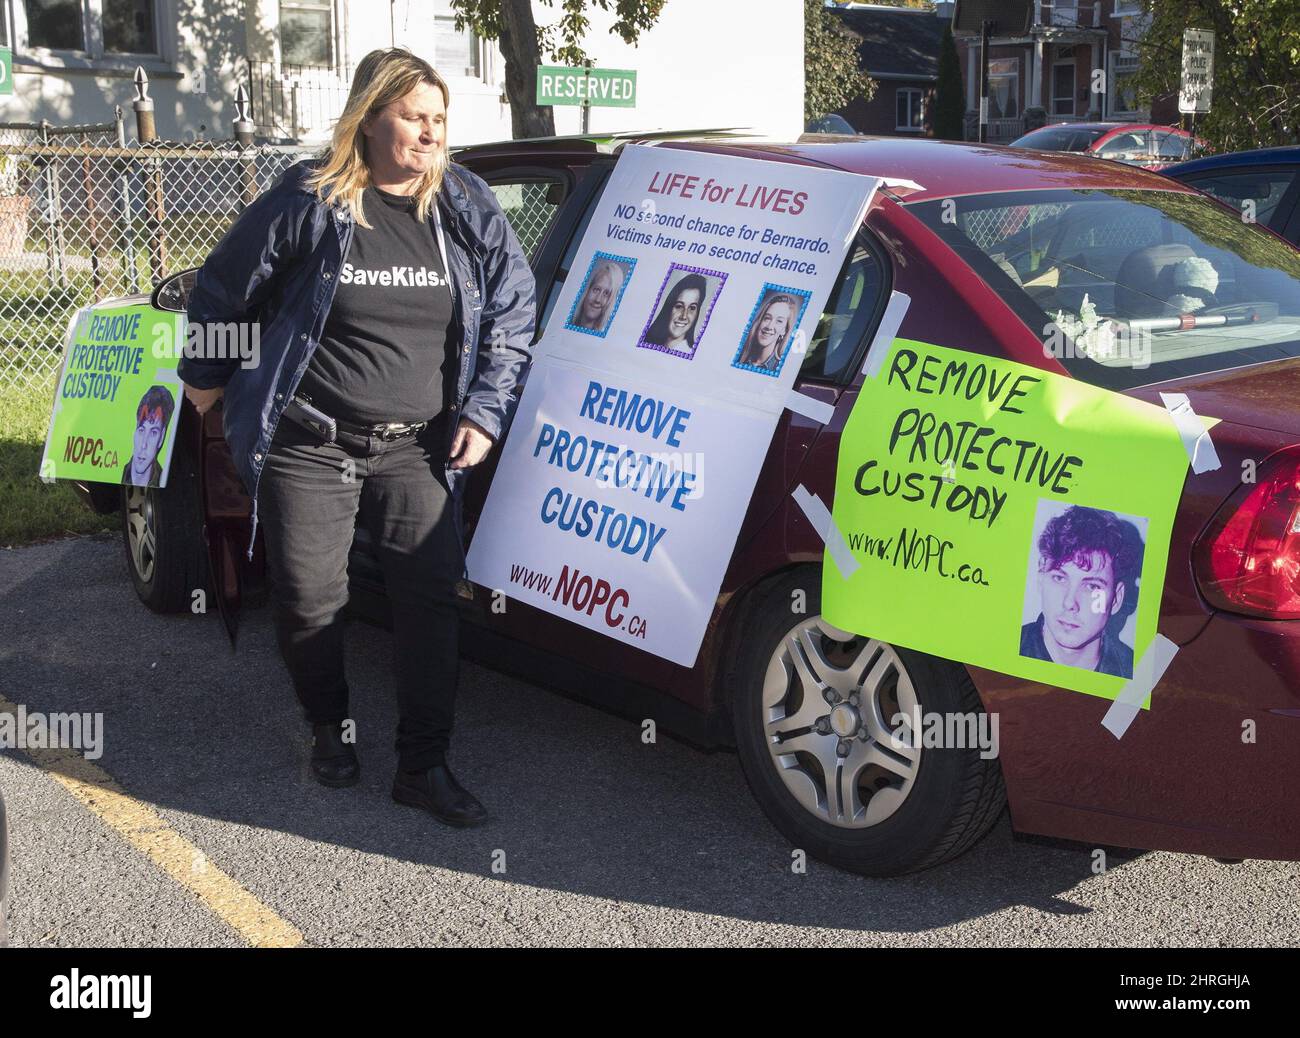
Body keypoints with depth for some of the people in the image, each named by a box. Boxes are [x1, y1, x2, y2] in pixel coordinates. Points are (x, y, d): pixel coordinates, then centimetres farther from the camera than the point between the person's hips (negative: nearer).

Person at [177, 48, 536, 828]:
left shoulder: (468, 207, 1)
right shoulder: (308, 203, -7)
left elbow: (514, 310, 7)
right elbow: (222, 290, 6)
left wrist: (485, 413, -1)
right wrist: (206, 377, 17)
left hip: (416, 448, 2)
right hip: (307, 444, -2)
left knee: (433, 593, -4)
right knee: (310, 601, 5)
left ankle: (424, 765, 7)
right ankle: (330, 730, 31)